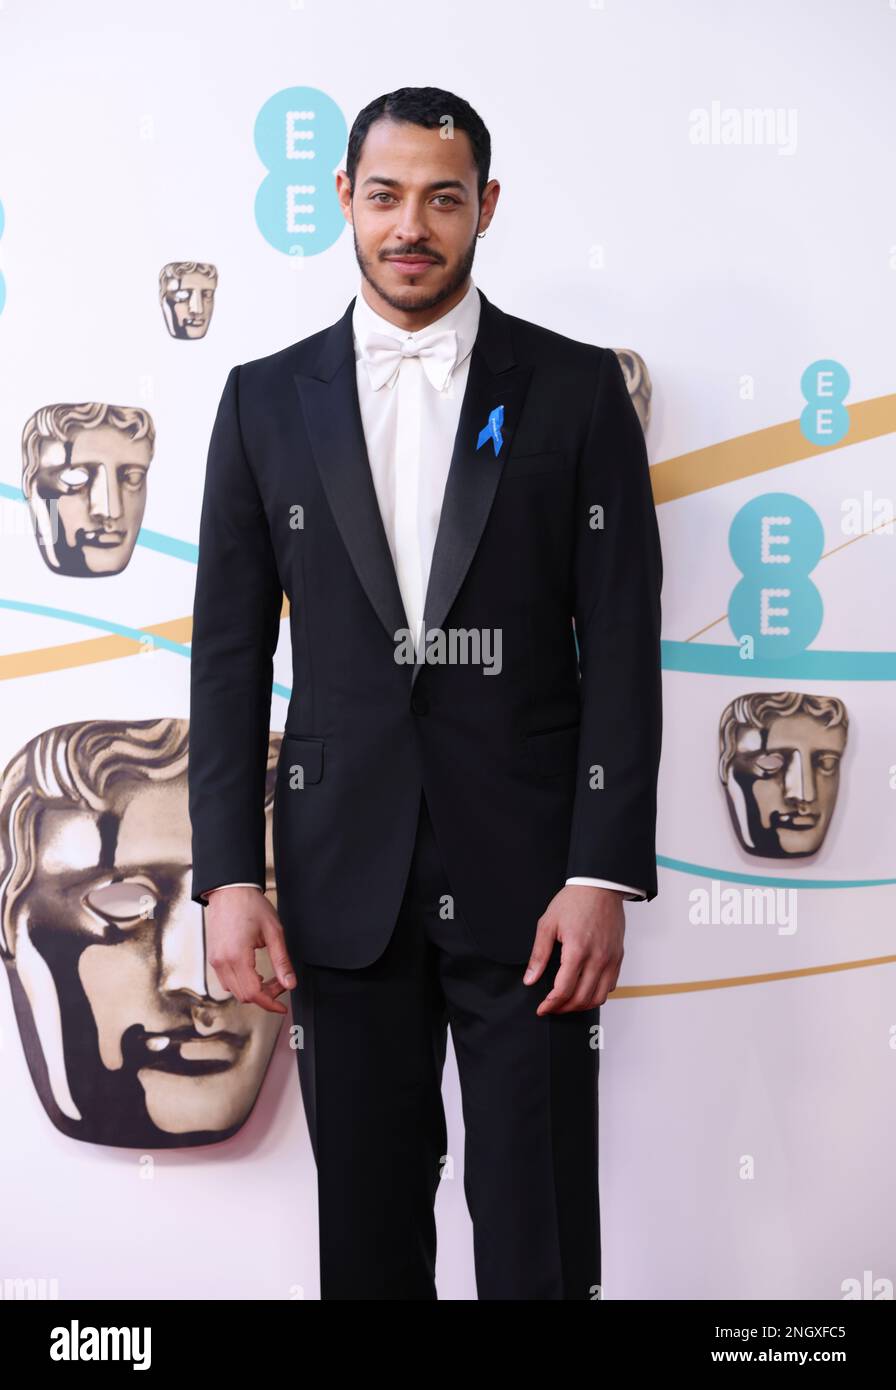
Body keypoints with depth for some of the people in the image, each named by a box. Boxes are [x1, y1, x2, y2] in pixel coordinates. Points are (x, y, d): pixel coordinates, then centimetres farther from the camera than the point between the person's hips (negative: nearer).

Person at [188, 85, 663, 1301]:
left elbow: (622, 643, -2)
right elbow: (229, 652, 6)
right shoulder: (268, 399, 7)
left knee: (541, 1241, 4)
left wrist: (604, 876, -9)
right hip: (343, 878, 2)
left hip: (526, 876, -1)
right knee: (366, 1231, 13)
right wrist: (228, 875, -1)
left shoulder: (577, 388, 2)